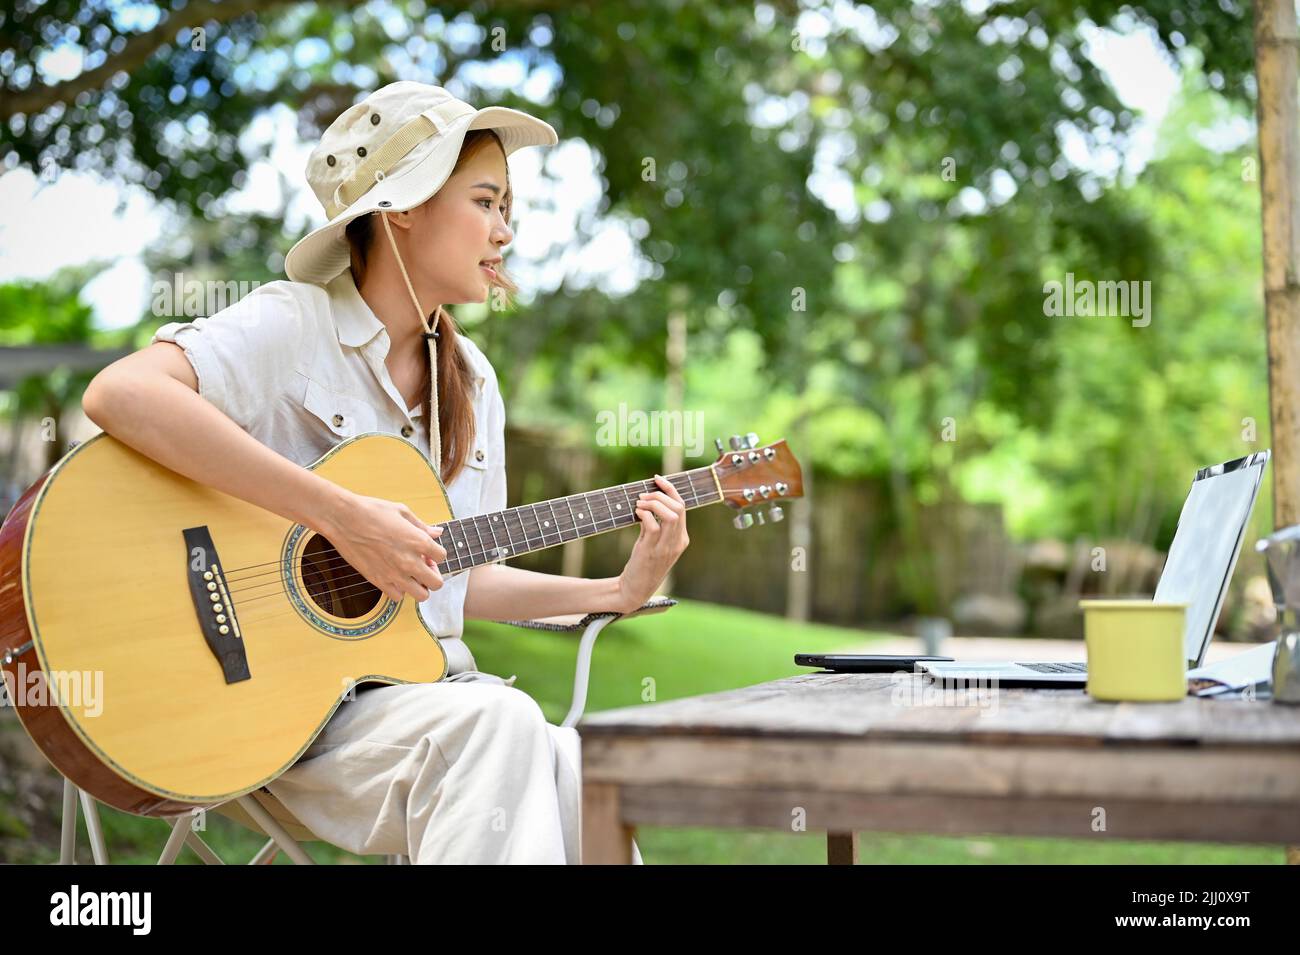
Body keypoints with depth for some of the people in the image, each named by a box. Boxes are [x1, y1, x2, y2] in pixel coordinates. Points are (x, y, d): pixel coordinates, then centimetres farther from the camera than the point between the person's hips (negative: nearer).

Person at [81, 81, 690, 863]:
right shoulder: (294, 324, -8)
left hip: (431, 685, 7)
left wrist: (619, 591, 5)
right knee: (499, 720, -33)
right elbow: (120, 394, -28)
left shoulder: (470, 380, 14)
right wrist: (340, 516, -28)